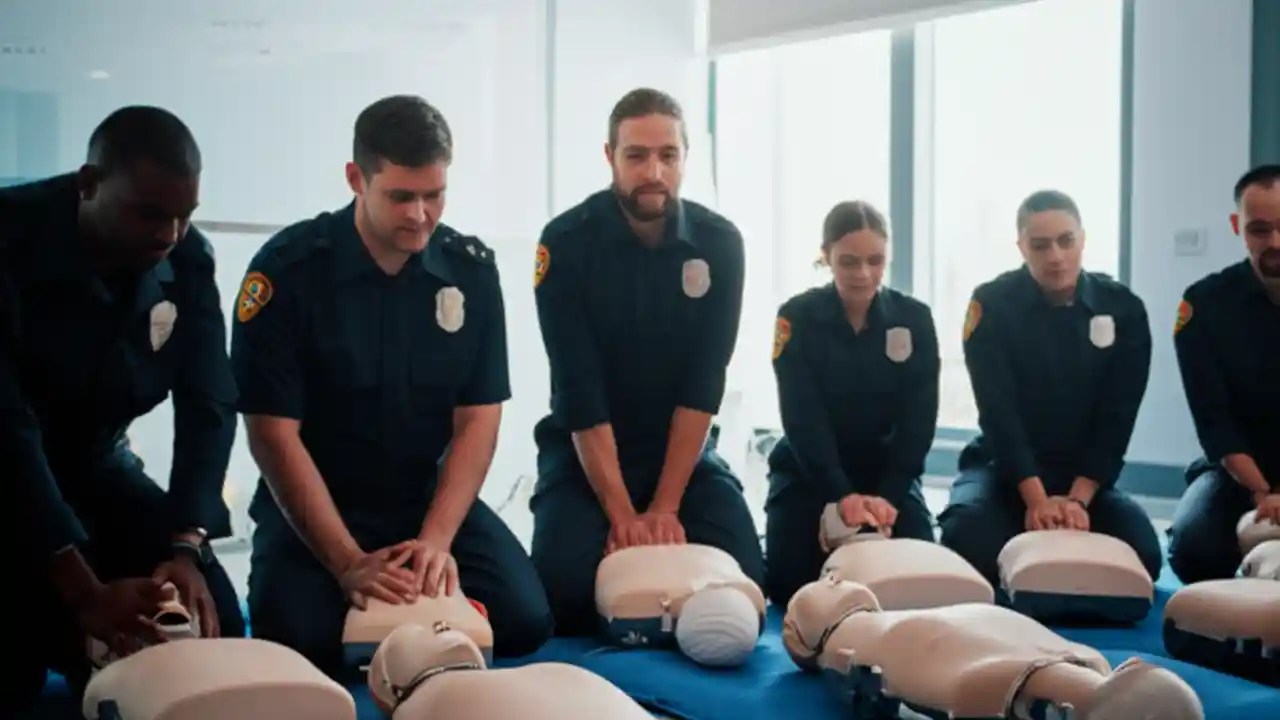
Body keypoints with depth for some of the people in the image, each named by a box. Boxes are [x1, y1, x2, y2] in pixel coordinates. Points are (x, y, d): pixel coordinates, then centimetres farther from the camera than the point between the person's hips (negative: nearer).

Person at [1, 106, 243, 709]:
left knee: (210, 621, -7)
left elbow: (209, 405, -12)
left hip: (93, 462, 5)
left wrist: (185, 547, -28)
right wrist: (83, 591, -41)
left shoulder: (188, 260, -11)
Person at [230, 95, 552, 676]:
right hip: (311, 505, -2)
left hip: (432, 498, 3)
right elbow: (274, 434, -15)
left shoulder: (472, 268, -3)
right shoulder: (287, 268, -13)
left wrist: (436, 539, -20)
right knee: (299, 643, -26)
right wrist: (348, 563, -23)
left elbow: (478, 419, -4)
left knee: (523, 618, -16)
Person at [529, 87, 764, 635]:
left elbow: (703, 388, -11)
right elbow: (580, 396, -18)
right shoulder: (567, 242, -15)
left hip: (684, 450, 2)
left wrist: (665, 506, -16)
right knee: (568, 594, -20)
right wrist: (622, 516, -21)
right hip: (586, 453, -2)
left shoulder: (719, 243, -8)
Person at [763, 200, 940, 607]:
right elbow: (802, 419, -17)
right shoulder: (797, 318, -11)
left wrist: (888, 495, -21)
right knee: (791, 588, -13)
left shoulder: (914, 319, -6)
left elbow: (918, 420, -9)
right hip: (809, 473, -1)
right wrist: (843, 494, -27)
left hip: (889, 473, 1)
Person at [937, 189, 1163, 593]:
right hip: (1004, 467, -2)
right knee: (968, 543, -32)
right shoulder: (992, 305, -9)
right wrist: (1036, 498, -26)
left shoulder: (1124, 310, -2)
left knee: (1141, 554, -24)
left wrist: (1078, 498, -19)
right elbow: (998, 412, -16)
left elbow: (1117, 417, -6)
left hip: (1086, 473, 2)